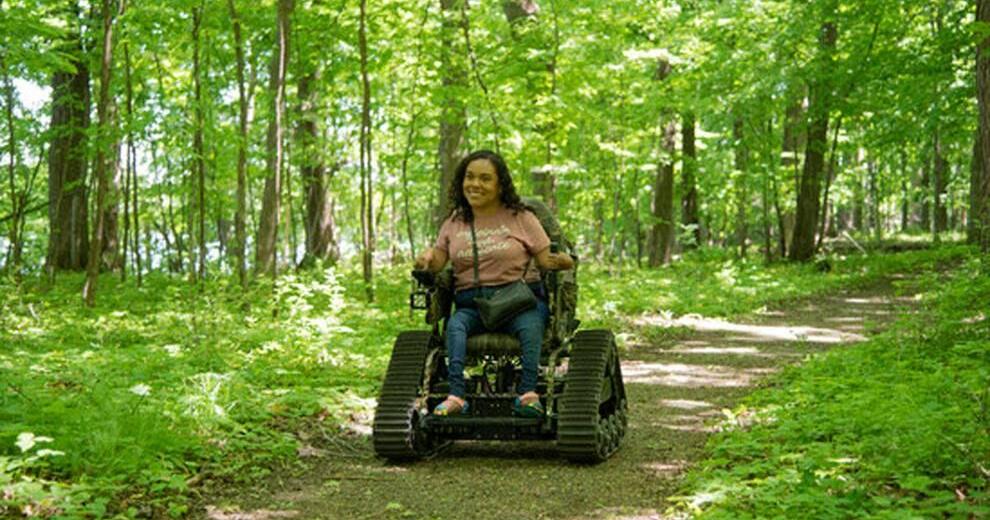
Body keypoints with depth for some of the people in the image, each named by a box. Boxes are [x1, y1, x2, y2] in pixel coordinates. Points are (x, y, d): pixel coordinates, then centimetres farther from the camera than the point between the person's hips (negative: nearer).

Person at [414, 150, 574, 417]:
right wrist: (427, 257, -13)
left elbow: (545, 260, 3)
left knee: (529, 326, -35)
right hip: (471, 303, 2)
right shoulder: (454, 222, 16)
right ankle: (455, 395, -43)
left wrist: (562, 261, -20)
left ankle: (528, 393, -44)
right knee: (455, 324, -30)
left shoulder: (520, 218, 7)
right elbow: (437, 262, 10)